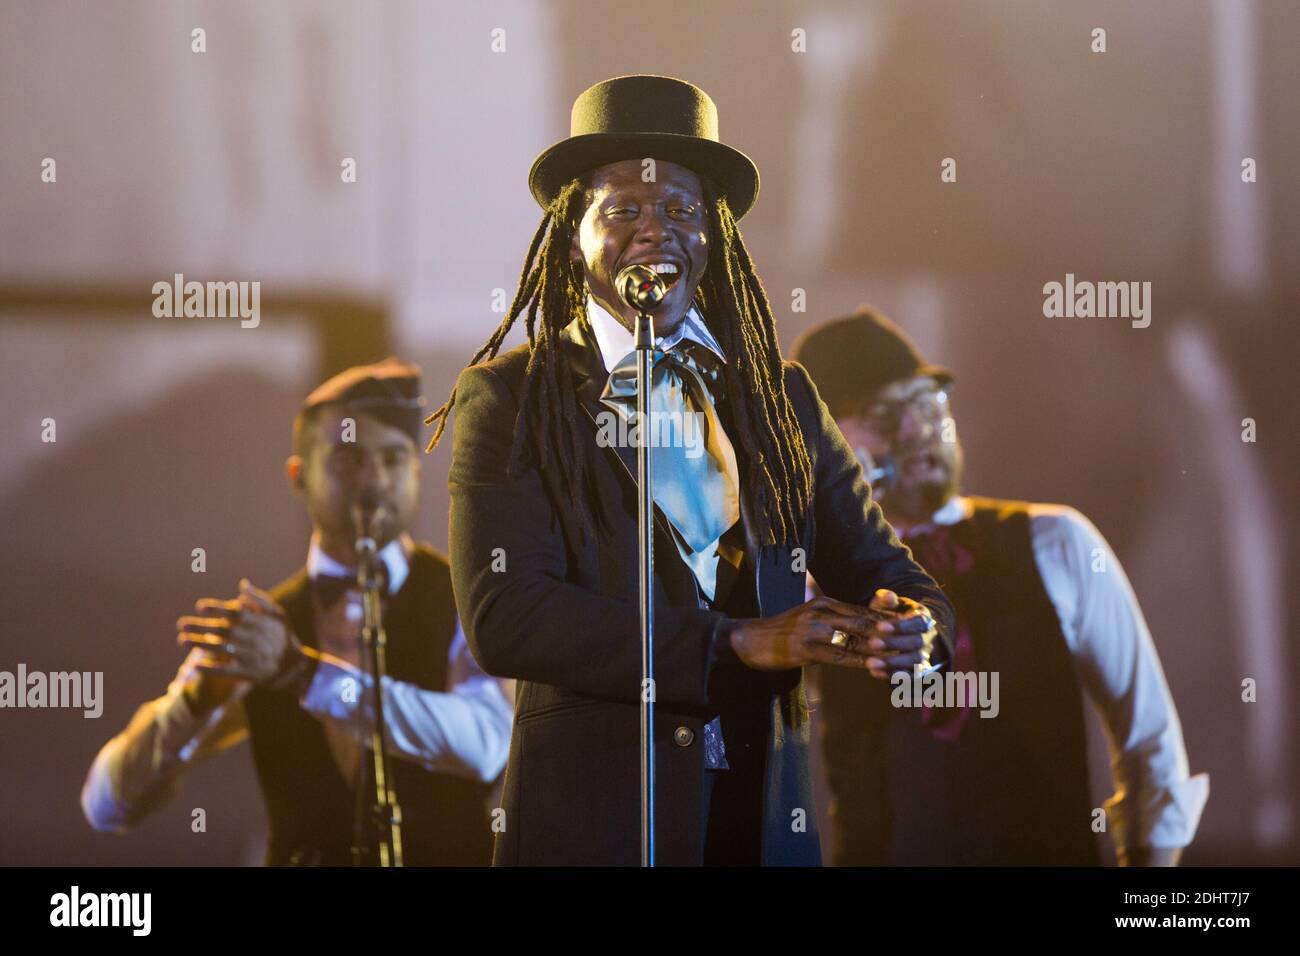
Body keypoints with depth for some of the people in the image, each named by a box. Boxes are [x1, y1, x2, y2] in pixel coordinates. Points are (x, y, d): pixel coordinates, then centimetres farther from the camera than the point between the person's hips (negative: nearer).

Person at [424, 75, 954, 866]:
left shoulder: (781, 395, 11)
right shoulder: (508, 399, -1)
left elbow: (874, 565, 9)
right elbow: (505, 617, -13)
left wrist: (914, 624, -17)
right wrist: (741, 643, -20)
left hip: (770, 814, 4)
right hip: (592, 813, -3)